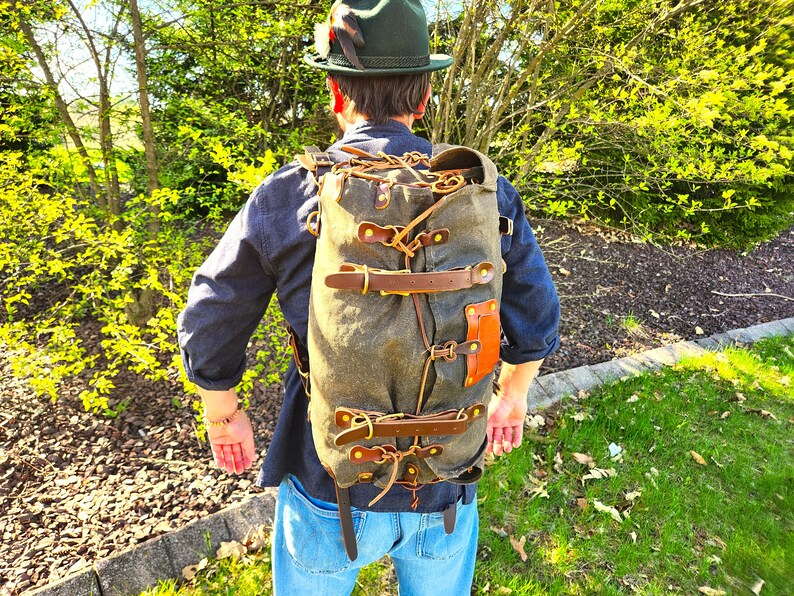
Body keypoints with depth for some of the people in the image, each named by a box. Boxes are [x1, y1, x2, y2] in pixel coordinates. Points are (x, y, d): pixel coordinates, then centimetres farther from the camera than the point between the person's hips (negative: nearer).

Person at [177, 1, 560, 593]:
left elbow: (207, 329, -6)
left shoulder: (283, 196, -14)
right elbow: (537, 322, -1)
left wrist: (223, 413, 12)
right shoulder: (484, 189, -9)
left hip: (330, 482, -1)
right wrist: (512, 397, 17)